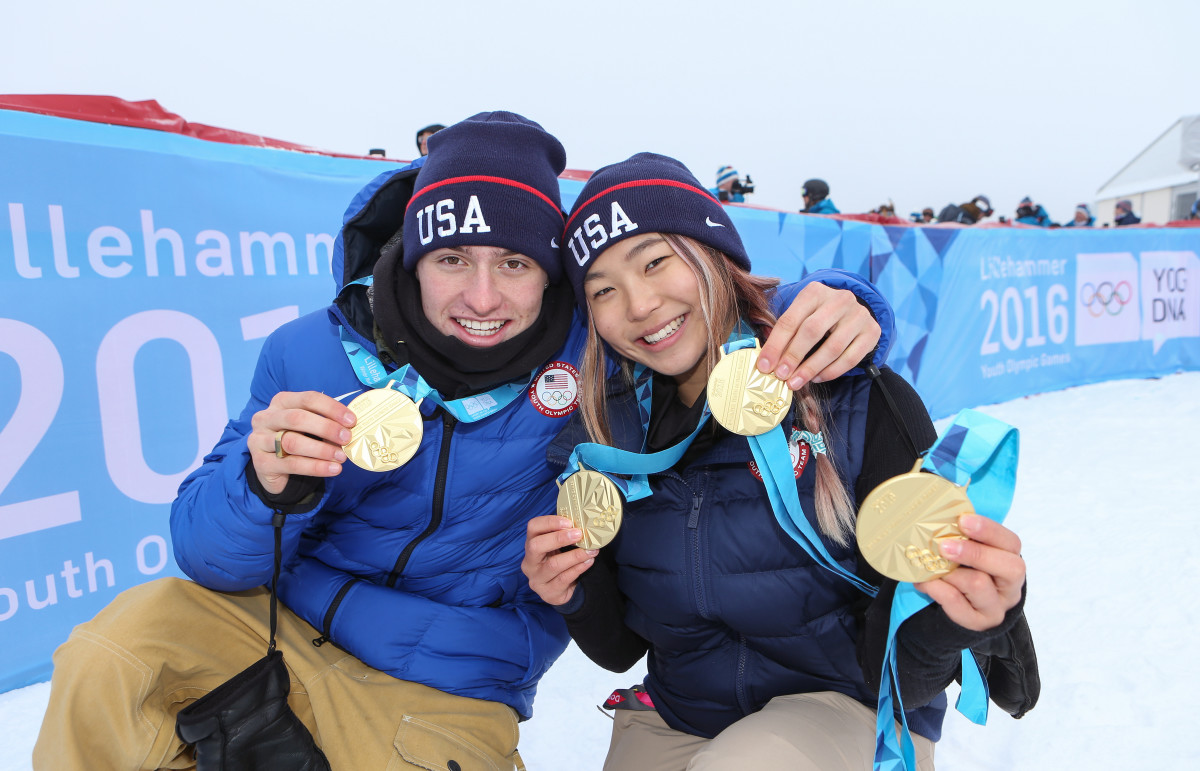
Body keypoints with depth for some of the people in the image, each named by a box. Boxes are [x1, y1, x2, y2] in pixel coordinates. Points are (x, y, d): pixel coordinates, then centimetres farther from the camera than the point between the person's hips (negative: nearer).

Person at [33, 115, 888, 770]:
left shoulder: (597, 350, -15)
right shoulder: (314, 356, -12)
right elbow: (211, 557, -10)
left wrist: (835, 310, -28)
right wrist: (265, 486, -34)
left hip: (444, 698, 0)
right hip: (278, 618, 1)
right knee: (107, 662, -20)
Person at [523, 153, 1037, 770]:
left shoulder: (859, 401, -19)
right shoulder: (605, 431, -8)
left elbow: (892, 672, -17)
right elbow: (621, 648, 1)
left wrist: (948, 619, -38)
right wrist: (576, 597, -19)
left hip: (851, 714, -2)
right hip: (674, 720, 3)